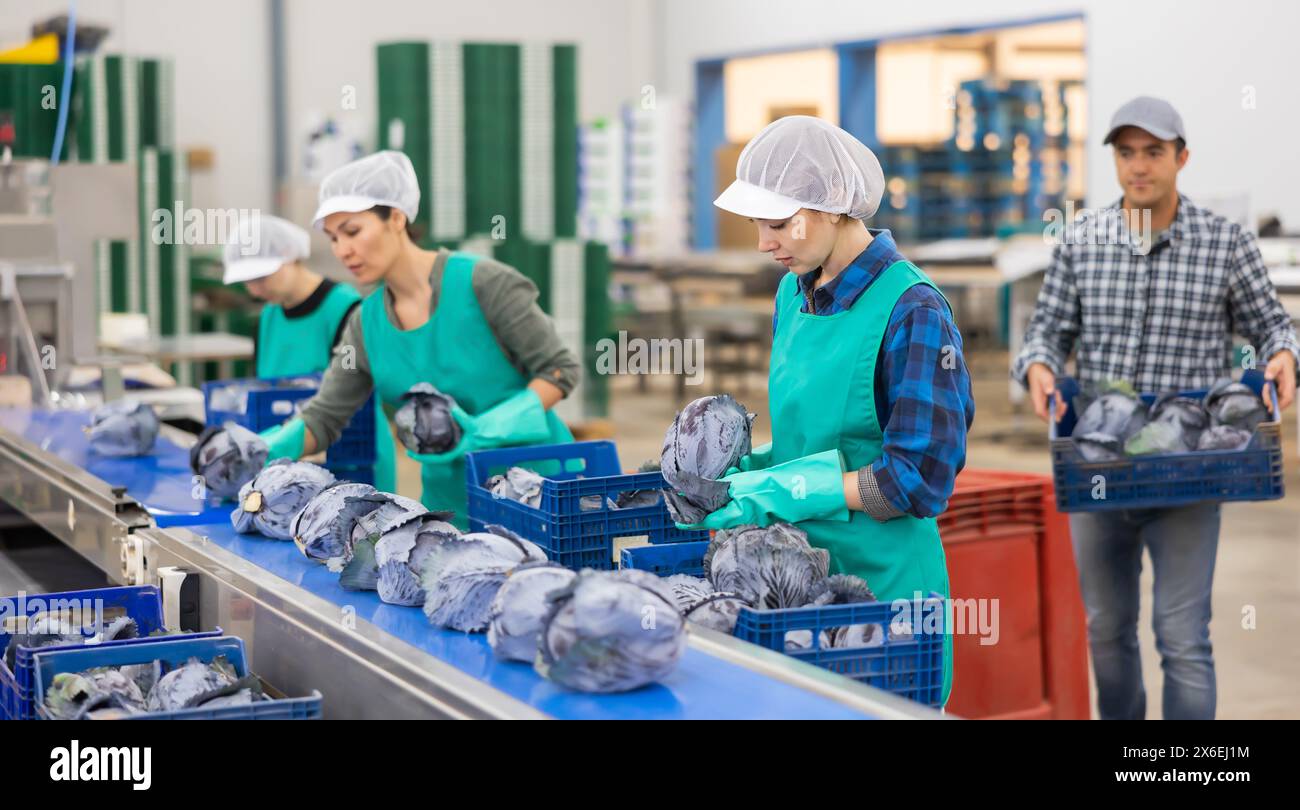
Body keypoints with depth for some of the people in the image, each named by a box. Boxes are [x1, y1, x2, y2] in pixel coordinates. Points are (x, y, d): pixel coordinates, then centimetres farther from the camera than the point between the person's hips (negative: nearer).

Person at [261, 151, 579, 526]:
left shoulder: (481, 283, -15)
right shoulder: (366, 323, 2)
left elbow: (561, 369, -12)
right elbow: (323, 417, 5)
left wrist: (487, 430, -24)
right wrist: (264, 451, -15)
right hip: (449, 501, 5)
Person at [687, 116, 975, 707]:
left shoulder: (912, 312, -16)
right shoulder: (795, 292, 7)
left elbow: (918, 478, -18)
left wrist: (779, 493, -21)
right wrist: (746, 472, -2)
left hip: (882, 574, -7)